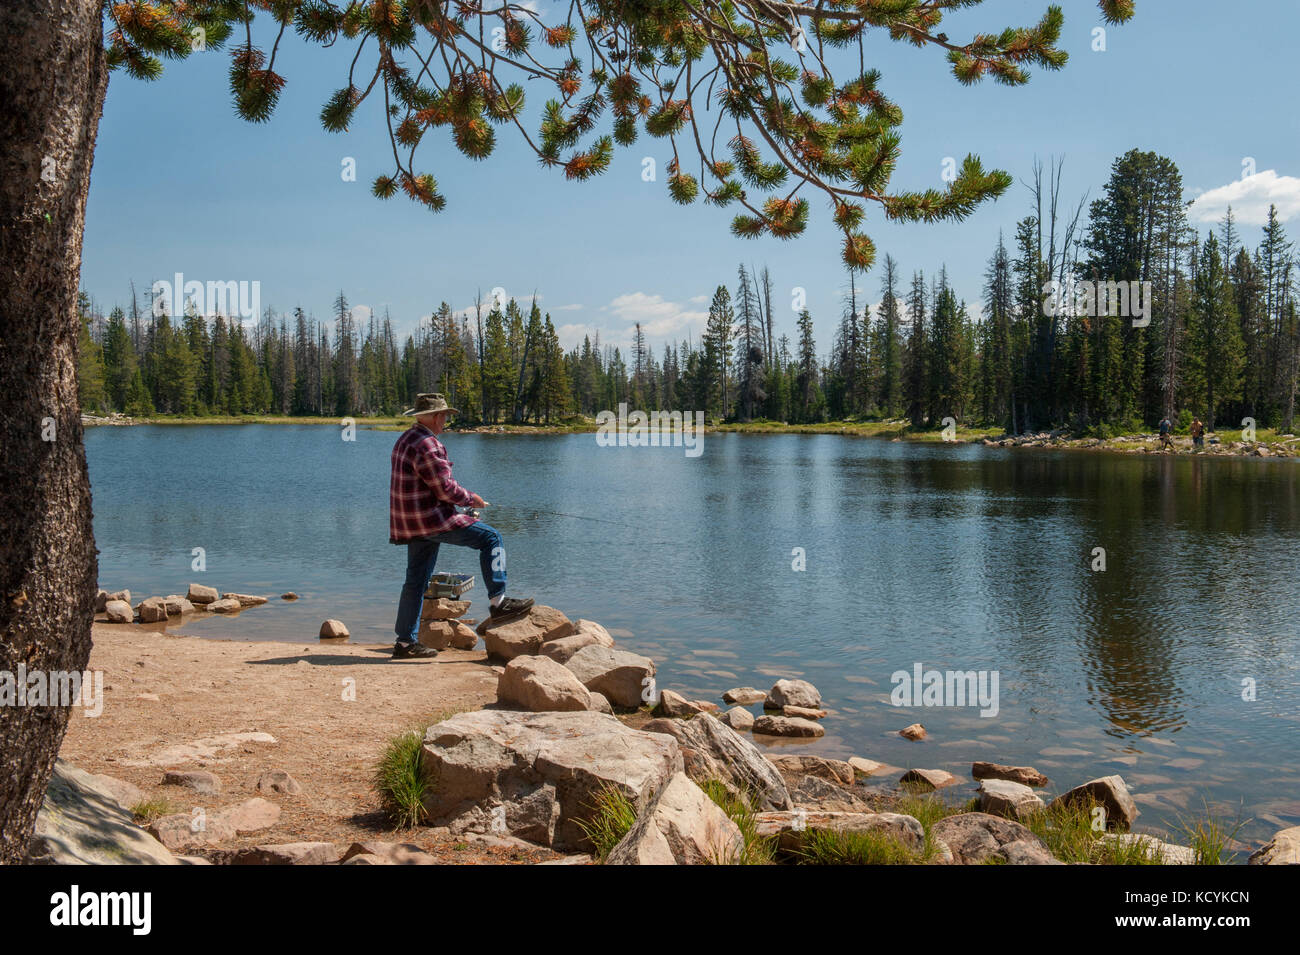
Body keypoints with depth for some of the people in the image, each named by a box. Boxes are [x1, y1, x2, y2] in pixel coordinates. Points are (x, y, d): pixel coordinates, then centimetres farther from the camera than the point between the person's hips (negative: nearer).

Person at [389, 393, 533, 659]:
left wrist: (463, 499, 19)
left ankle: (405, 642, 15)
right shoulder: (426, 445, -18)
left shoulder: (406, 439, 16)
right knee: (490, 538, -5)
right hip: (431, 519, -10)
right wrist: (471, 499, -3)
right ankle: (498, 602, -7)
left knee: (416, 580, 13)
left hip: (411, 523, 10)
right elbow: (445, 488, -21)